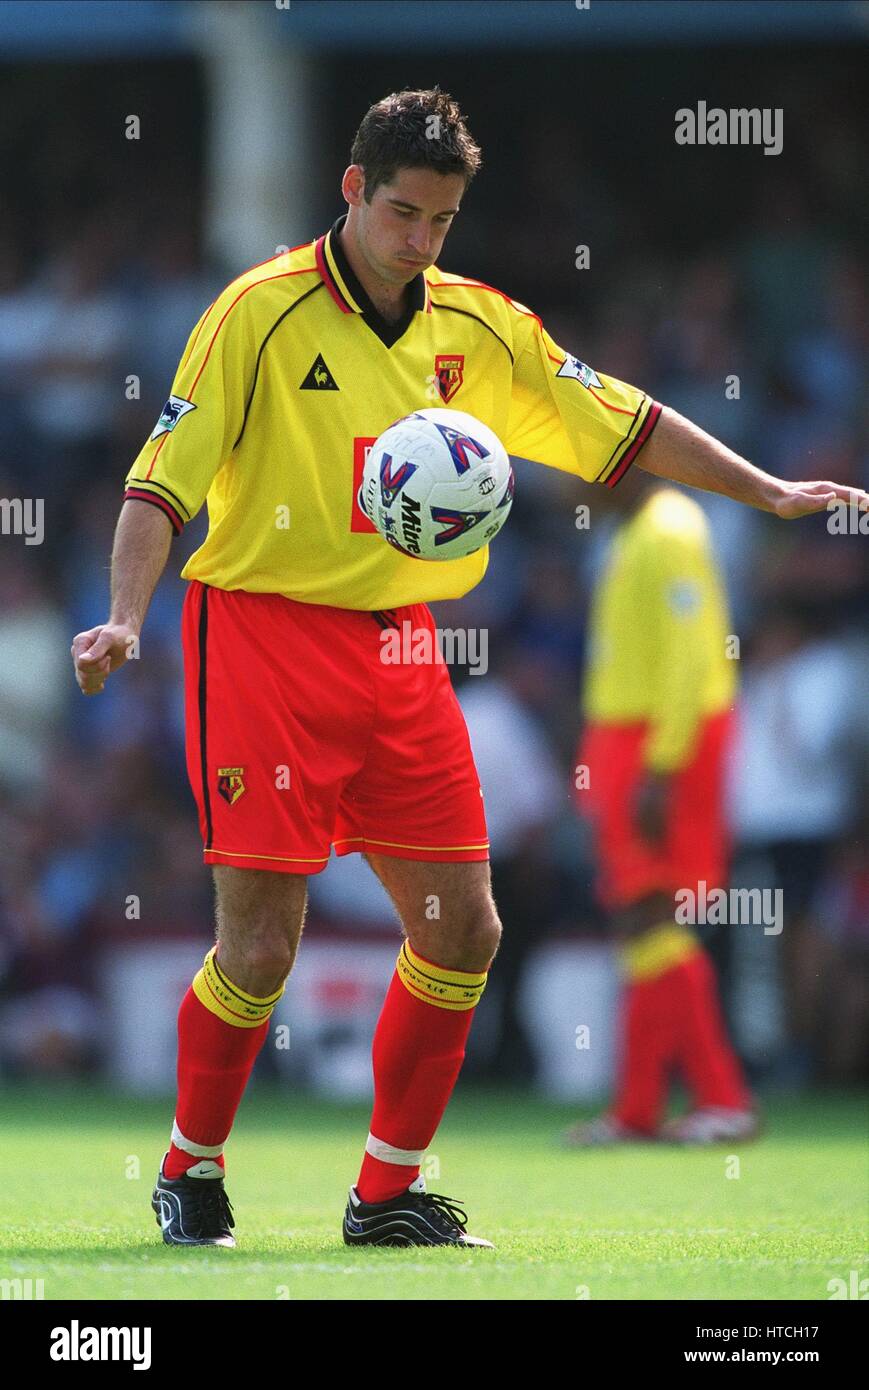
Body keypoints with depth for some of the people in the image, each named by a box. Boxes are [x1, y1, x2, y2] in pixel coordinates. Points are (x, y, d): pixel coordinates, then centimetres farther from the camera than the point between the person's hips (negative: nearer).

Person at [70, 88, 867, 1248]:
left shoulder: (475, 326, 8)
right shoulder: (261, 314, -9)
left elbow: (623, 423, 17)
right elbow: (163, 480, -12)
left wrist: (769, 493, 14)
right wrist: (125, 618, -25)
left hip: (399, 648, 6)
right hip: (266, 636, -6)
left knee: (462, 932, 2)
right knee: (259, 946, -9)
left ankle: (388, 1194, 15)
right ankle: (191, 1171, 14)